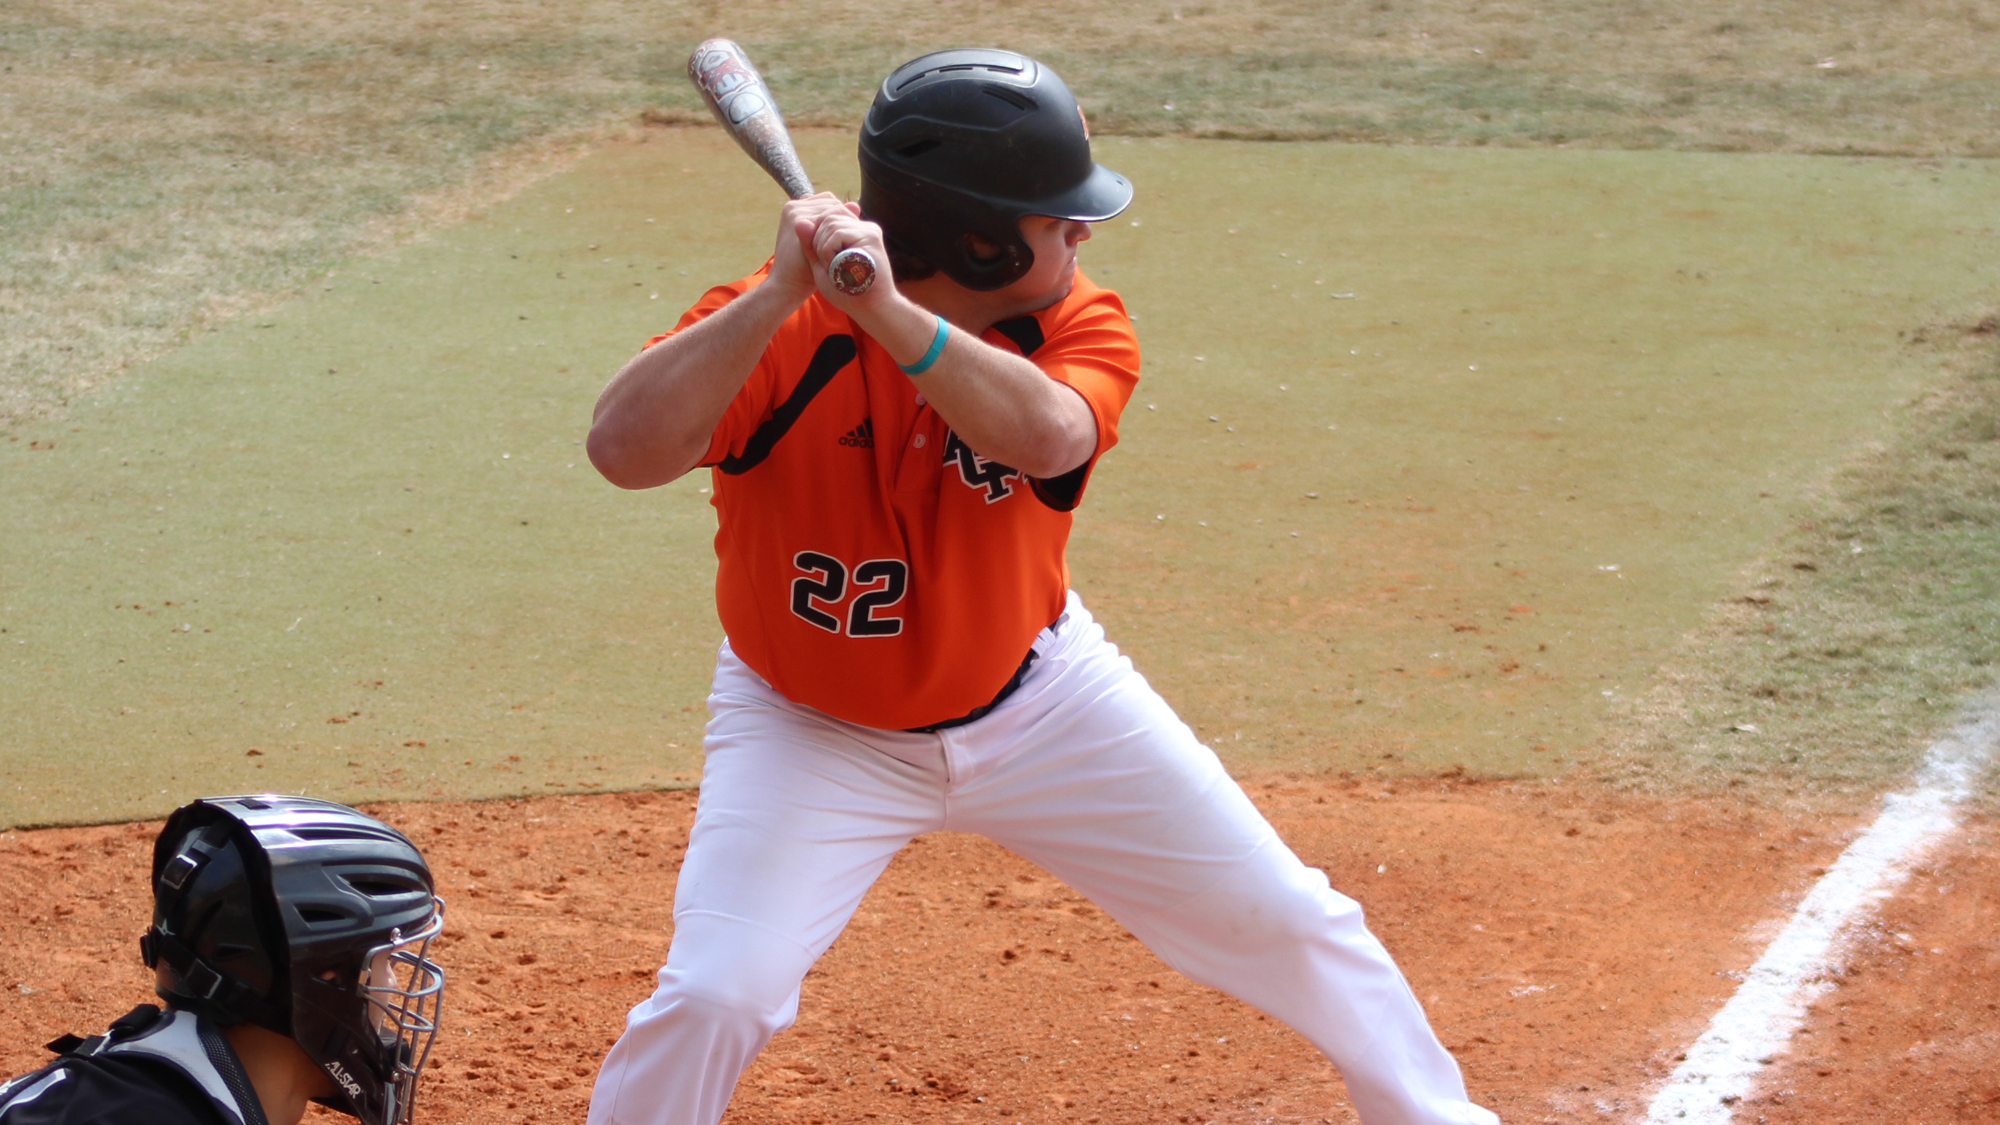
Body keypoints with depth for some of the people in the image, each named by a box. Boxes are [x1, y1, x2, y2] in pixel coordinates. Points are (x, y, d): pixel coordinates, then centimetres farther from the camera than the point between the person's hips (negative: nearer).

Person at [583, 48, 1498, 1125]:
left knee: (1290, 922, 7)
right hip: (814, 730, -3)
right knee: (715, 995, -21)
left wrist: (887, 312, -53)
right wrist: (781, 294, -48)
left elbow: (1048, 437, -41)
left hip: (1037, 699, 3)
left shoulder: (1080, 327, -17)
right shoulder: (775, 331, -25)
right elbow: (625, 449, -41)